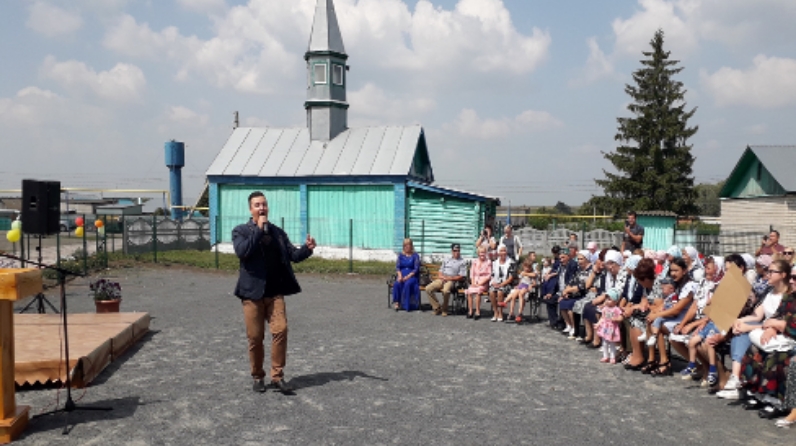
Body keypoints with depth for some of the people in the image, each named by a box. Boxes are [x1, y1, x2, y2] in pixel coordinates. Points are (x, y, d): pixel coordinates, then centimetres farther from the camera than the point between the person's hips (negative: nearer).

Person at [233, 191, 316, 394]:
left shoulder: (277, 232, 12)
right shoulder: (240, 231, 2)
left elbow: (293, 255, 6)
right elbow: (242, 252, -17)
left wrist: (307, 248, -14)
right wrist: (259, 229, -16)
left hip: (275, 292, 2)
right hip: (252, 292, -2)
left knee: (280, 330, -9)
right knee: (255, 337, 3)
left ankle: (277, 376, 2)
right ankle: (258, 377, 21)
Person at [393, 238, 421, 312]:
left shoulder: (415, 255, 2)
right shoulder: (401, 255, 13)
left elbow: (416, 269, -6)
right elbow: (397, 266, 5)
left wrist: (408, 276, -19)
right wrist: (399, 275, -14)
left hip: (412, 276, -3)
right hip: (402, 275, 3)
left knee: (407, 284, -35)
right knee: (397, 284, -30)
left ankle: (406, 304, -28)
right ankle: (397, 302, -24)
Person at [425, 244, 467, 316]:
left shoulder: (462, 262, 6)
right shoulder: (447, 260, 20)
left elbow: (461, 276, -1)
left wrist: (450, 278, -10)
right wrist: (442, 277, -4)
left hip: (452, 281, -5)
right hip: (442, 279, 5)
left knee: (446, 290, -38)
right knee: (428, 288, -20)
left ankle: (444, 309, -15)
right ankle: (437, 308, -11)